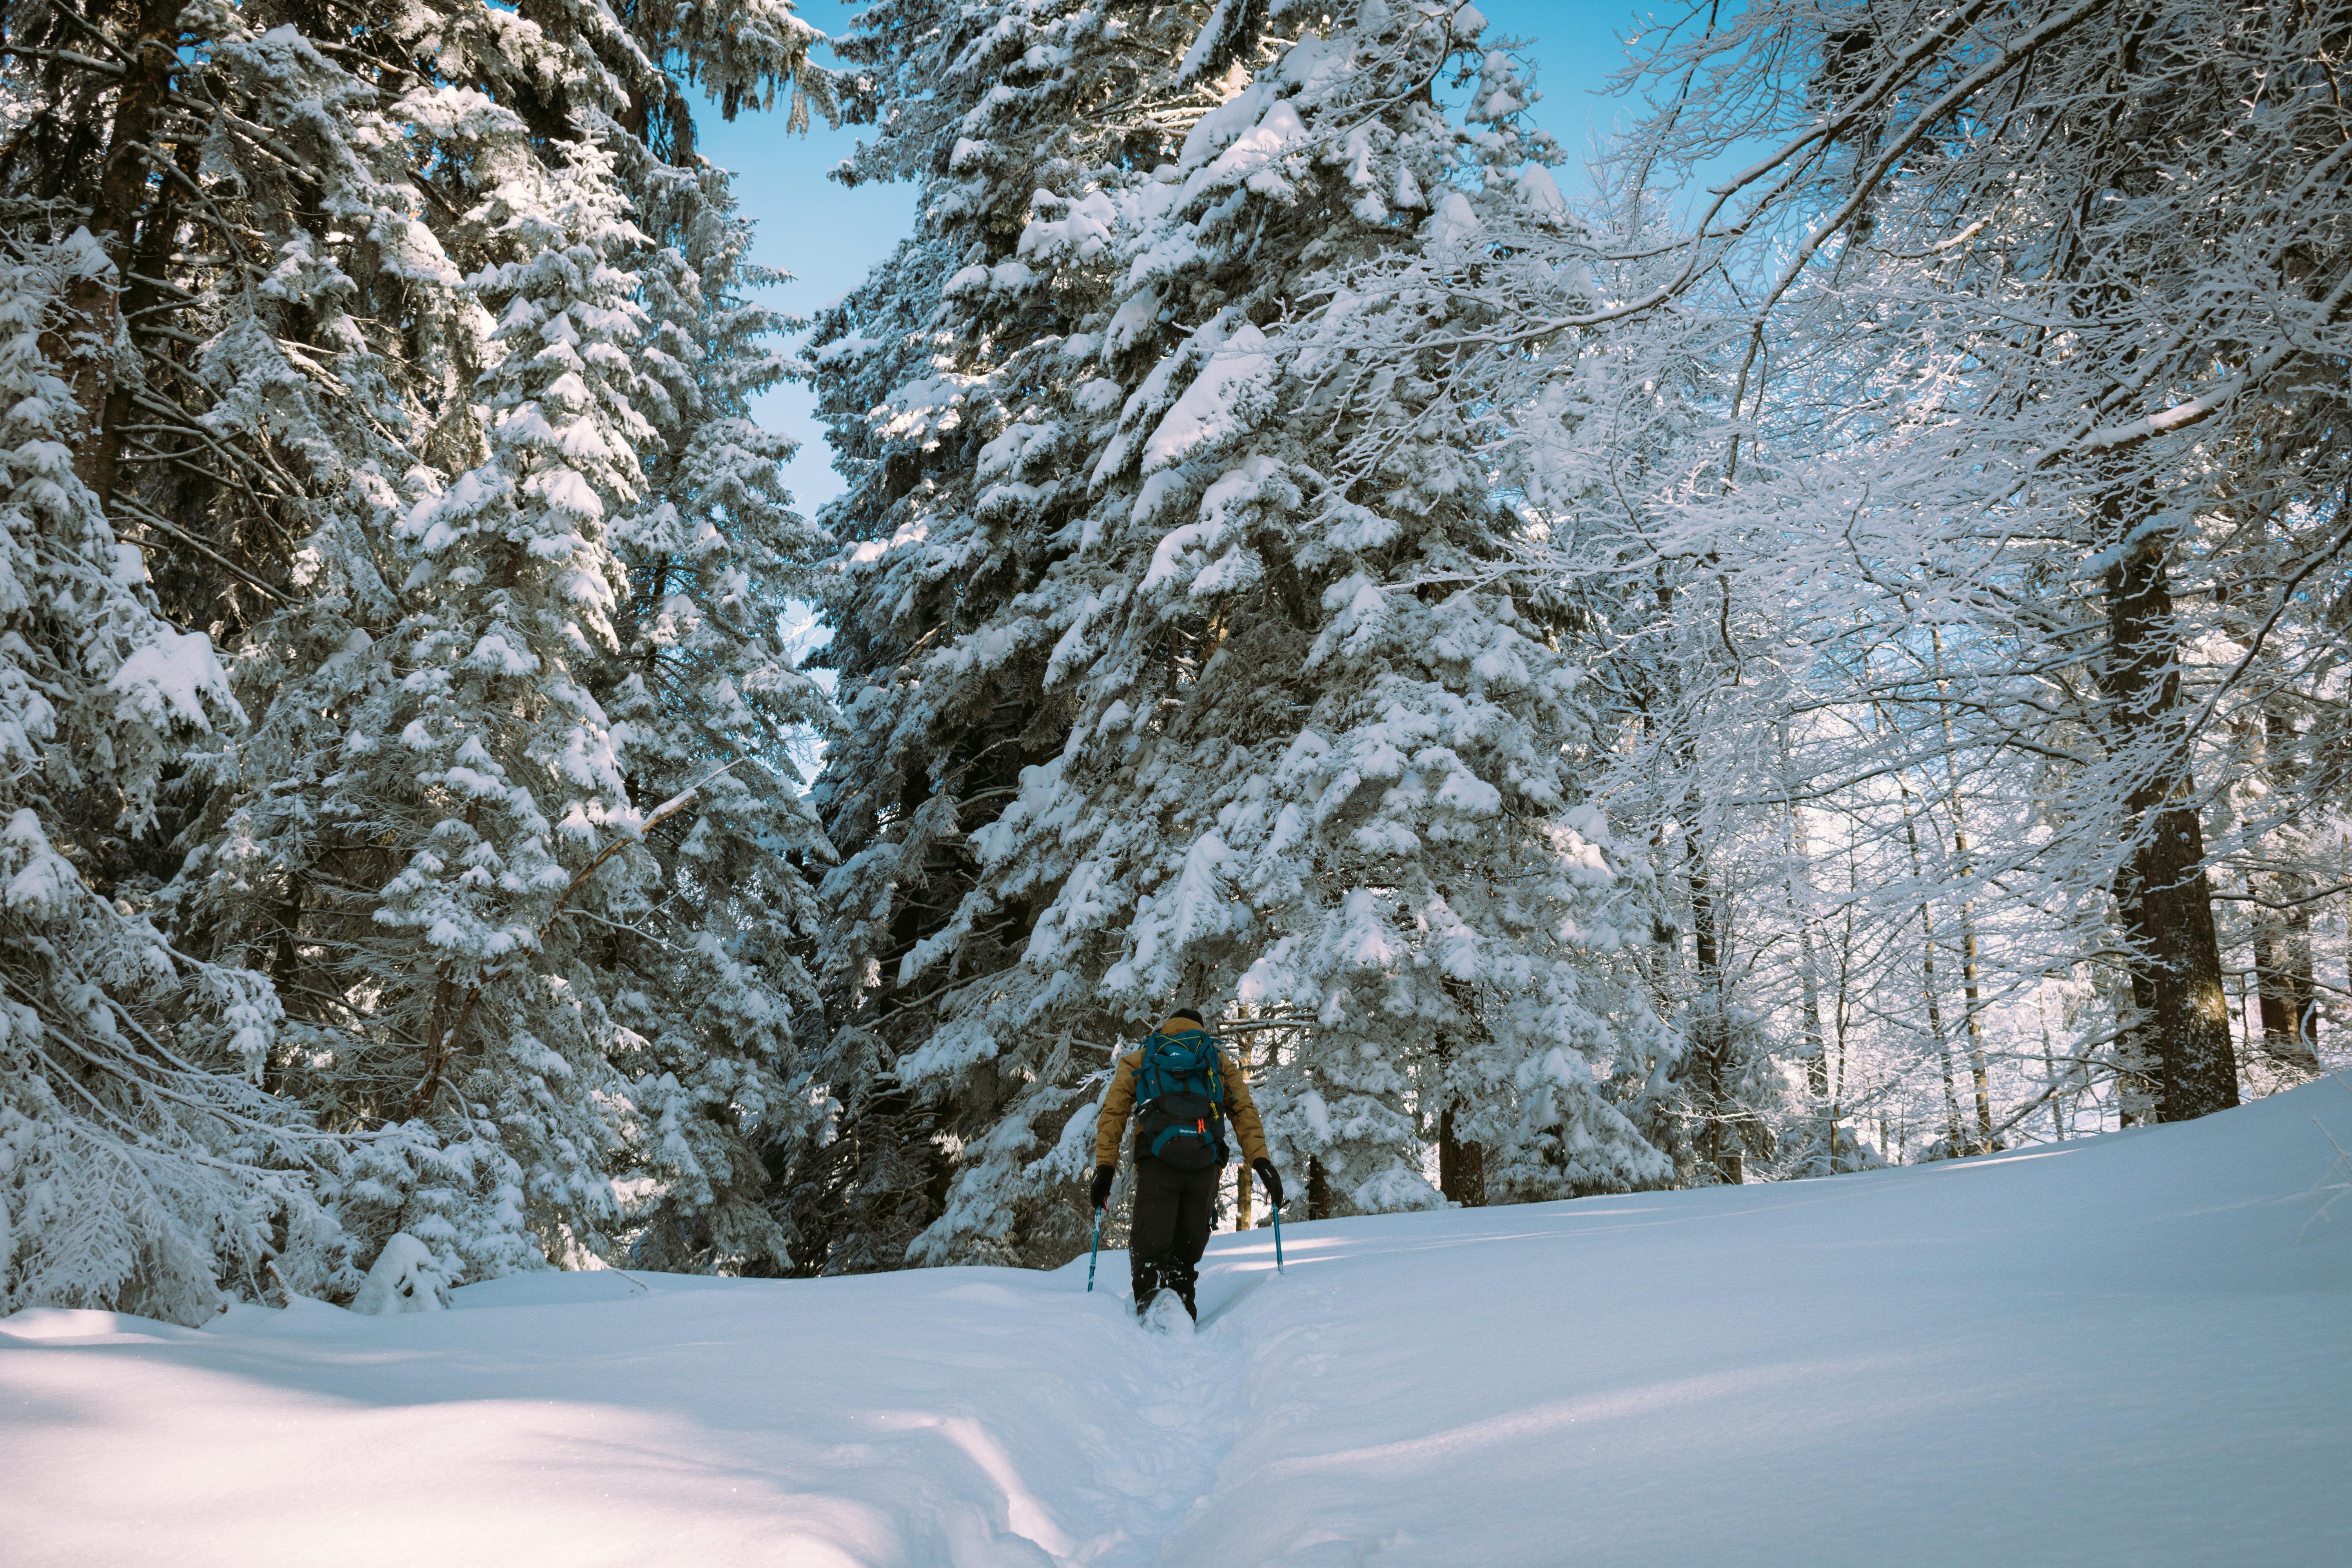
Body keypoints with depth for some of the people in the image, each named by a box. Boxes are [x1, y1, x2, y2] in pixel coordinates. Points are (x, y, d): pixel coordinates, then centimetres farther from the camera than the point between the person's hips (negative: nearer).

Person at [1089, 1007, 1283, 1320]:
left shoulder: (1138, 1059, 27)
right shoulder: (1220, 1062, 28)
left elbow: (1113, 1113, 14)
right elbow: (1245, 1112, 12)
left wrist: (1105, 1166, 8)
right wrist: (1261, 1162, 4)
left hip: (1157, 1162, -1)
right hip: (1205, 1166, 1)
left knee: (1150, 1248, -8)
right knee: (1187, 1251, 10)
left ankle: (1151, 1297, -34)